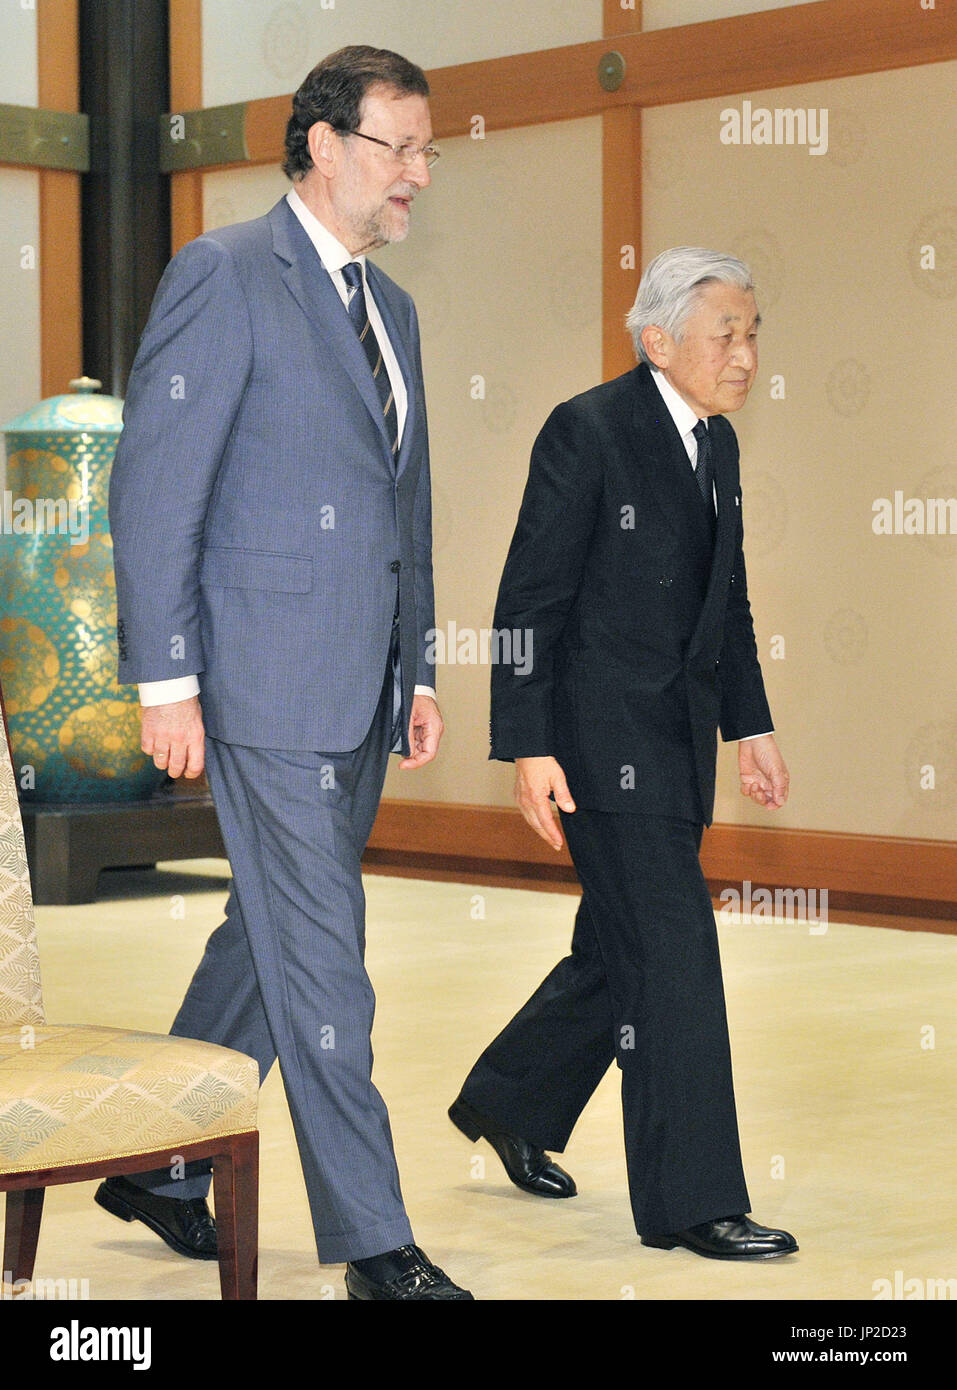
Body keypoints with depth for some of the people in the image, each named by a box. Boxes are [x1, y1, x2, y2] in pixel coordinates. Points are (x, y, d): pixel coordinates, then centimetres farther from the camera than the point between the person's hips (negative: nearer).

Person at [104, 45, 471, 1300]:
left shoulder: (391, 309, 17)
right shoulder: (225, 276, -8)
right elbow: (154, 485, -12)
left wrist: (417, 673, 17)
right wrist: (165, 679, -16)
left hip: (361, 694, 8)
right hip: (268, 679, -8)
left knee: (272, 935, 14)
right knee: (319, 958, -5)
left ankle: (158, 1166, 29)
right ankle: (373, 1240, 2)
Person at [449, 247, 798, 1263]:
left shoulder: (717, 443, 11)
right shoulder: (588, 432, -13)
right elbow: (529, 601, -14)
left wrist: (749, 724, 16)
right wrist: (528, 748, -17)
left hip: (677, 739, 8)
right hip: (602, 737, -8)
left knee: (621, 953, 15)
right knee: (672, 950, -8)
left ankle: (507, 1102, 36)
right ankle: (690, 1199, -1)